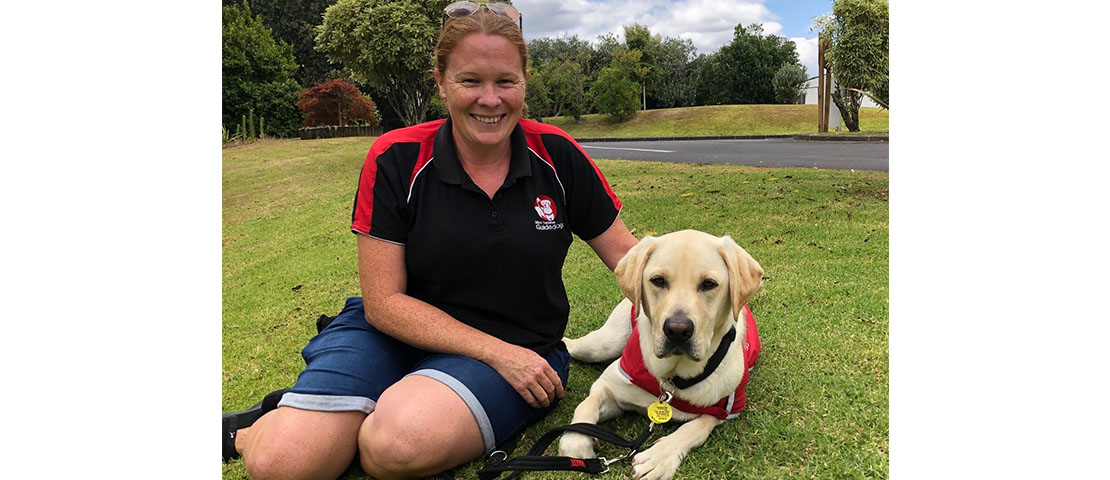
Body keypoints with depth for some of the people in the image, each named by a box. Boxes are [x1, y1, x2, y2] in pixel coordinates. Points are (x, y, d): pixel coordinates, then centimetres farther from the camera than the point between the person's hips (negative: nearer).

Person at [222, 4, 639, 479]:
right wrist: (497, 352, -18)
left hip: (517, 347, 0)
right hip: (403, 330, 0)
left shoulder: (557, 156, -4)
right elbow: (384, 301, -9)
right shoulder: (396, 160, -8)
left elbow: (625, 253, 4)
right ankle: (271, 423, 11)